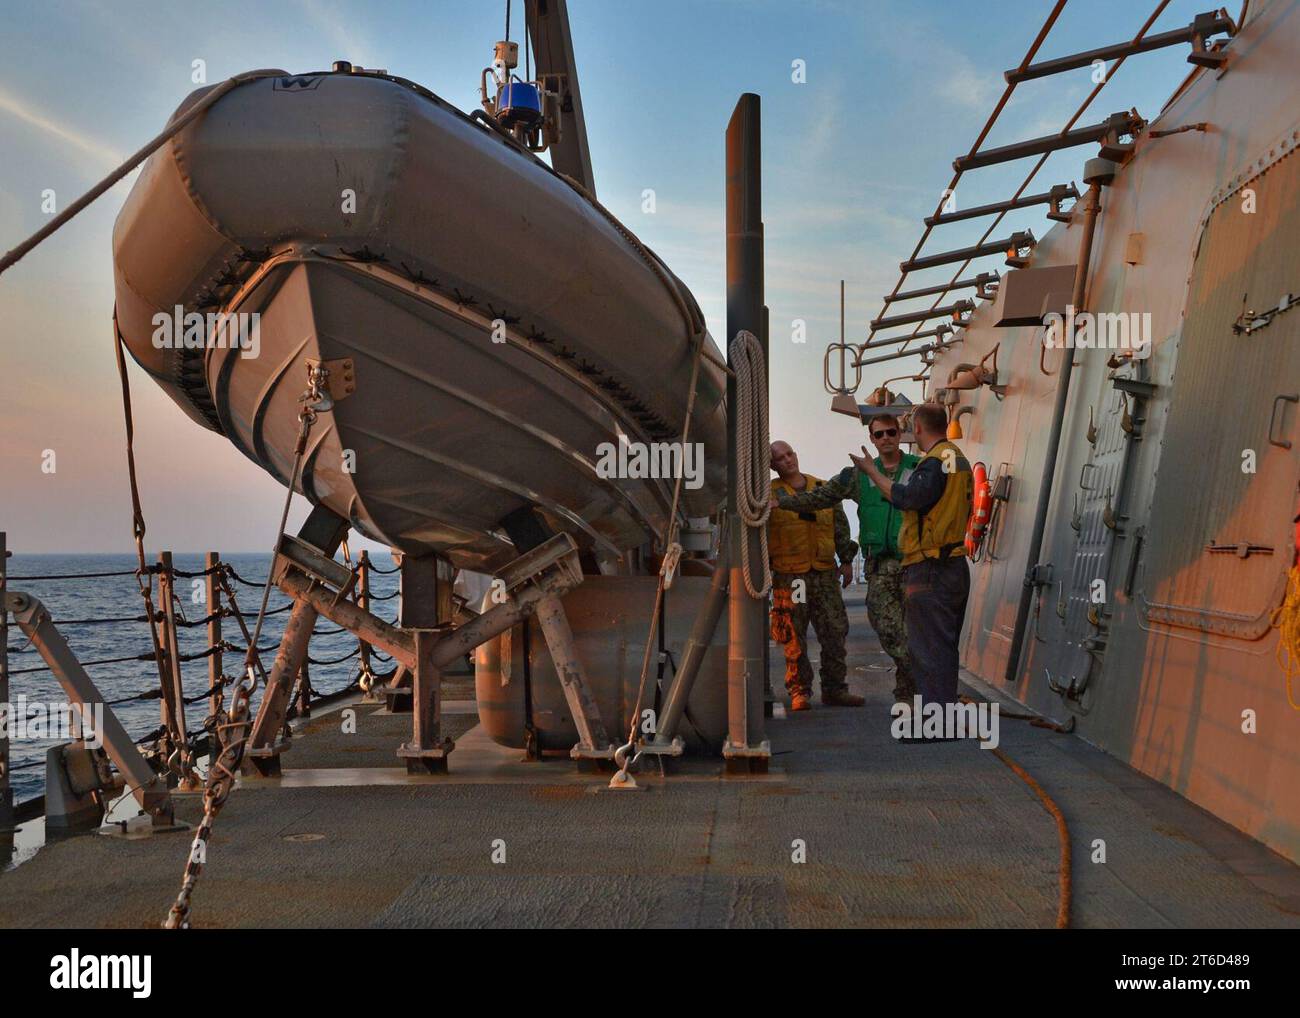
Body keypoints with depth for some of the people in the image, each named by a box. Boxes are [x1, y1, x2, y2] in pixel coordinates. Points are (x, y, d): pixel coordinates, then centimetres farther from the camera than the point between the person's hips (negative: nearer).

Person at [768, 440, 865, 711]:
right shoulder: (770, 493, 1)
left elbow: (840, 525, 18)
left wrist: (846, 560, 14)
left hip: (825, 572, 4)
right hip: (789, 574, -4)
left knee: (835, 631, 4)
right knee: (795, 637, -1)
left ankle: (834, 689, 15)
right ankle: (799, 691, 9)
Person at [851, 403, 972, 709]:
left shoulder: (935, 462, -15)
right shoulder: (959, 460, 17)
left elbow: (906, 497, -25)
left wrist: (871, 471, -15)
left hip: (929, 572, -10)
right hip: (956, 567, 10)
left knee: (929, 652, -6)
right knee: (946, 648, 17)